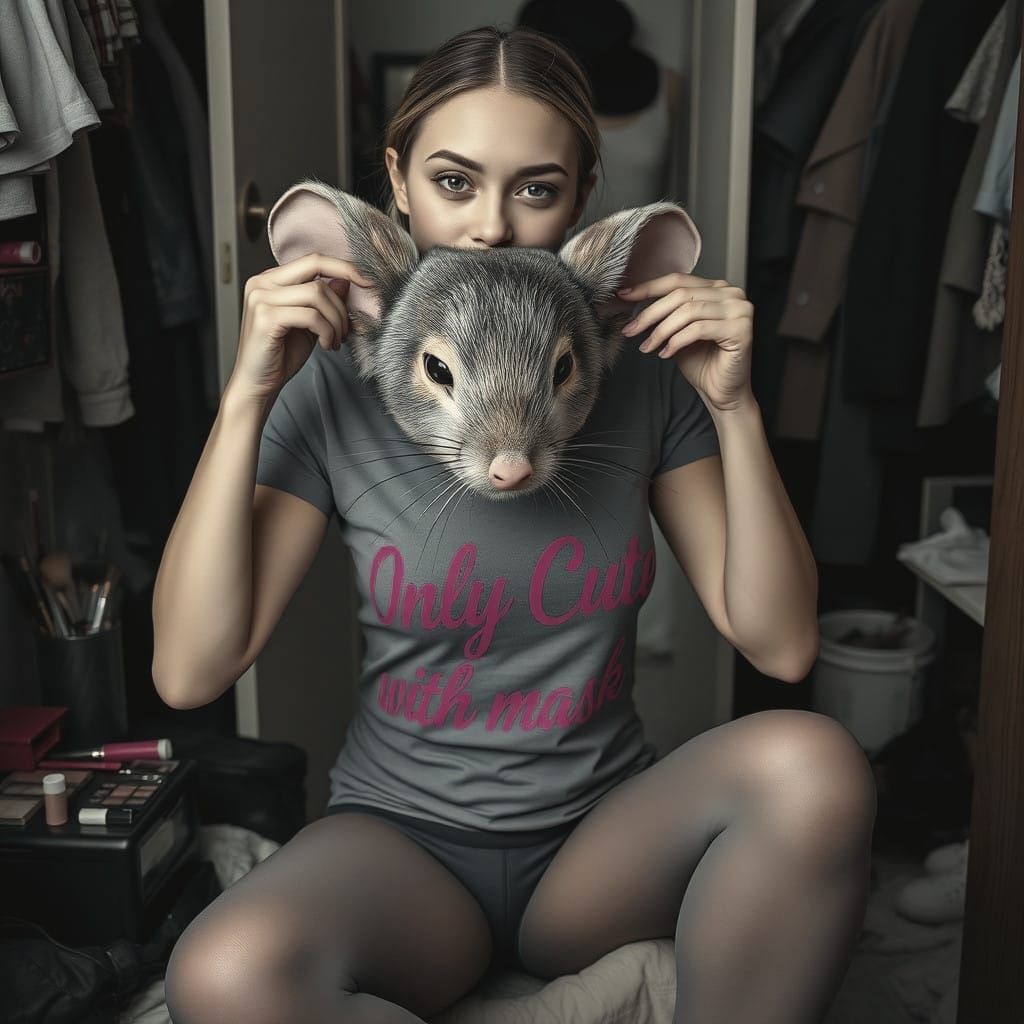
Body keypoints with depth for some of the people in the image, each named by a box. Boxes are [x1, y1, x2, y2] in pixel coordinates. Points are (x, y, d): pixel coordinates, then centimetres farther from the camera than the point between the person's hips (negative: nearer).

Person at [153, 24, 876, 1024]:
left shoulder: (646, 373, -5)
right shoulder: (339, 385, -9)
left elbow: (781, 645, -7)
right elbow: (189, 671, -14)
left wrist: (737, 408, -18)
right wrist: (247, 399, -21)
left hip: (602, 836, 2)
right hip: (403, 835, -1)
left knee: (812, 763, -29)